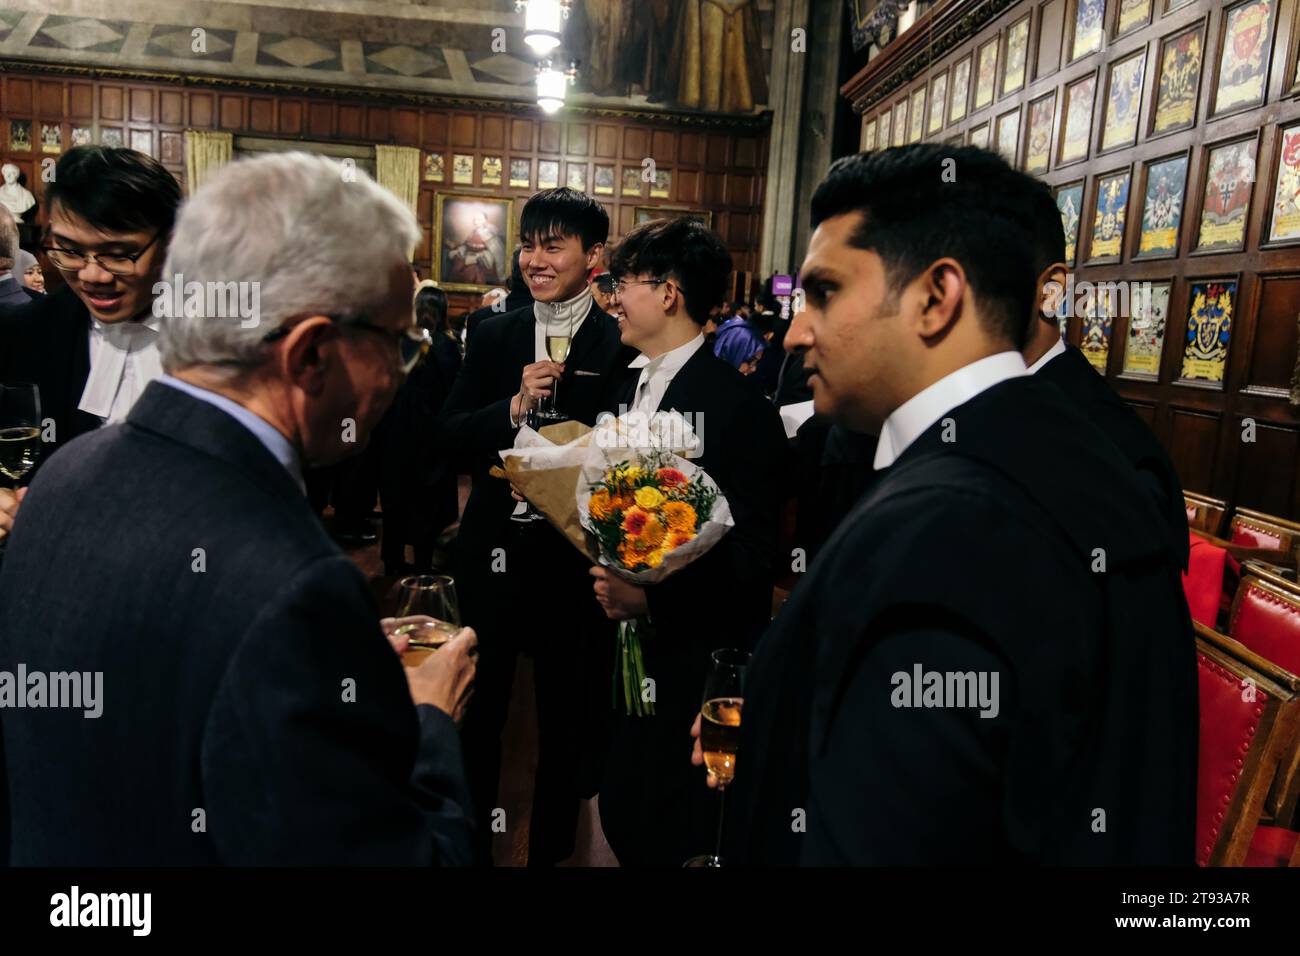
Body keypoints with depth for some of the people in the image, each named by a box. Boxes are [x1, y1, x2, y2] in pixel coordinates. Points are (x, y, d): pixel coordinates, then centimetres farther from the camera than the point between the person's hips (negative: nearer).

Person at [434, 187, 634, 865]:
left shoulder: (624, 347, -8)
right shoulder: (494, 337, 3)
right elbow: (447, 439, -3)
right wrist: (514, 407, -17)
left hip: (575, 560, -2)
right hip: (493, 553, 3)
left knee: (568, 719, 16)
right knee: (474, 713, 17)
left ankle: (550, 847, 39)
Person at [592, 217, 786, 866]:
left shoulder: (739, 406, -18)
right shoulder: (627, 386, 8)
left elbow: (750, 554, -18)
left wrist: (655, 598, -27)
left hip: (687, 661, -7)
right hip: (619, 646, 7)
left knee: (672, 840, 10)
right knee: (621, 819, 21)